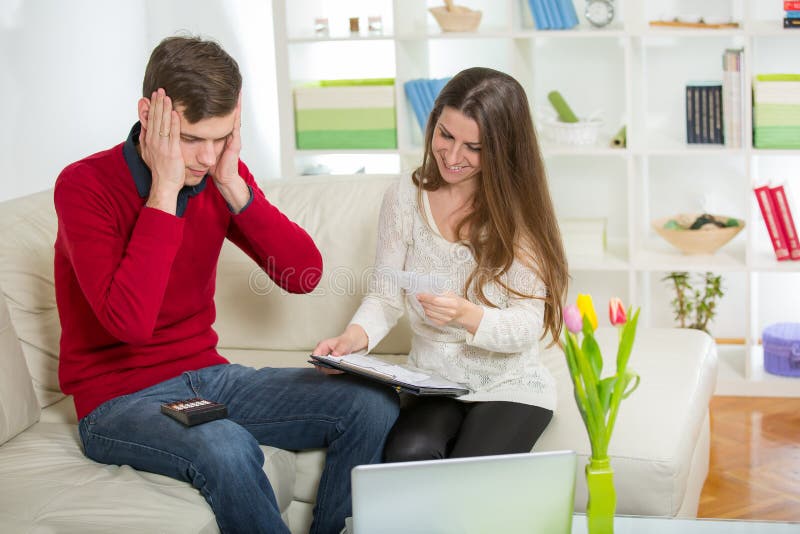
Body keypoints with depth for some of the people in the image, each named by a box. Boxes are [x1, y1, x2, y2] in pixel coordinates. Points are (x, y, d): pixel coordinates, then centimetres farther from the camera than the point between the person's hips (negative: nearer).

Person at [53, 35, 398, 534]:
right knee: (228, 449, -36)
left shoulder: (221, 175, 1)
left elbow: (304, 276, -7)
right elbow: (129, 322, -28)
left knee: (373, 408, -10)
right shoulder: (85, 185, -16)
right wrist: (165, 190, -26)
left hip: (208, 375, 6)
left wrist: (232, 185, -17)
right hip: (119, 399, -6)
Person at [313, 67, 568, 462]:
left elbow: (528, 326, -12)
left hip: (509, 387, -2)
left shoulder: (517, 210, -8)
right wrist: (356, 336, -20)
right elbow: (385, 296, 2)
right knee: (409, 454, -30)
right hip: (431, 383, 2)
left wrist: (467, 316, -32)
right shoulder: (404, 198, 1)